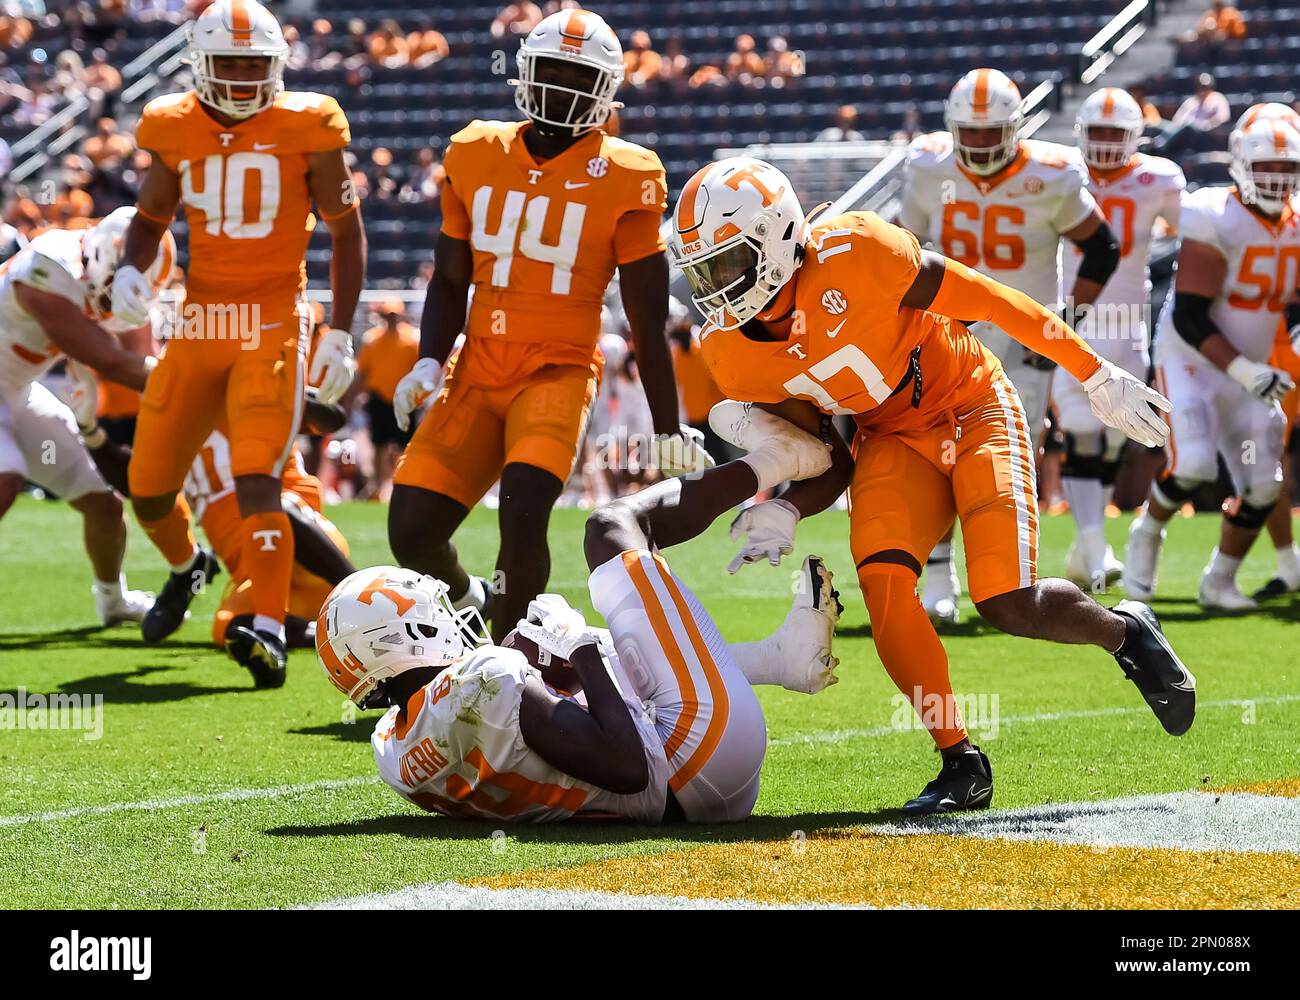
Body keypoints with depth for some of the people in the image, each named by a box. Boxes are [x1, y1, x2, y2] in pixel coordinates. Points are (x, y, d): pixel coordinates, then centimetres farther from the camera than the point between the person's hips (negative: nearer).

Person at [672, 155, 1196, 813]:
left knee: (1011, 607, -17)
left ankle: (1124, 631, 16)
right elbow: (832, 463, 1)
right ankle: (961, 764, -8)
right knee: (881, 581, -22)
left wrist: (1099, 379, -11)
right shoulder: (732, 355, -10)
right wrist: (784, 513, -21)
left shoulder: (852, 256, -29)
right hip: (893, 440, 4)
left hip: (973, 409, -4)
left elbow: (988, 301, -17)